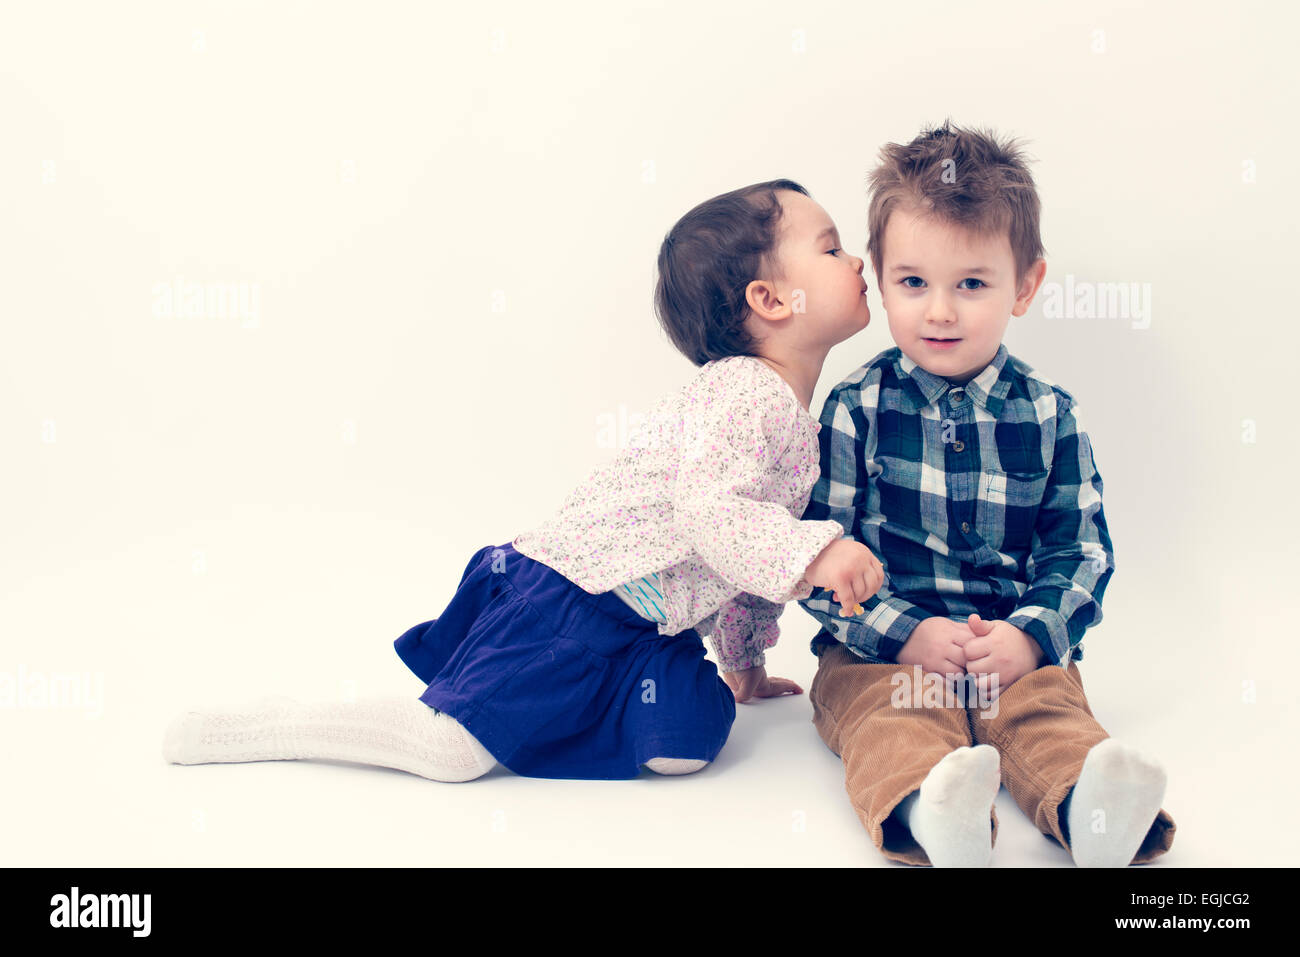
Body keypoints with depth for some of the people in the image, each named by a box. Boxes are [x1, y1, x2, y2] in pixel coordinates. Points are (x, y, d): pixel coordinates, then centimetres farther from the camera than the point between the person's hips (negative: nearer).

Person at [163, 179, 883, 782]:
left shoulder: (796, 421, 16)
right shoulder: (748, 390, -15)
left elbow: (739, 555, 26)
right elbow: (705, 507, -30)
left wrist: (742, 662, 30)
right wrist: (812, 552, -36)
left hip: (635, 621, 9)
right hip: (574, 598, -9)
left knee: (690, 735, -10)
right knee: (451, 747, -12)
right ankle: (268, 728, 4)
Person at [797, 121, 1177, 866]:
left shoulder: (1051, 414, 7)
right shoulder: (858, 408, 0)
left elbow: (1081, 552, 8)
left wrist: (1030, 636, -11)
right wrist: (908, 634, -17)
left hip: (1019, 650, 2)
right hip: (881, 647, -2)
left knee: (1050, 712, -27)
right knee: (889, 718, -32)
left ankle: (1090, 808, -53)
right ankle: (927, 807, -58)